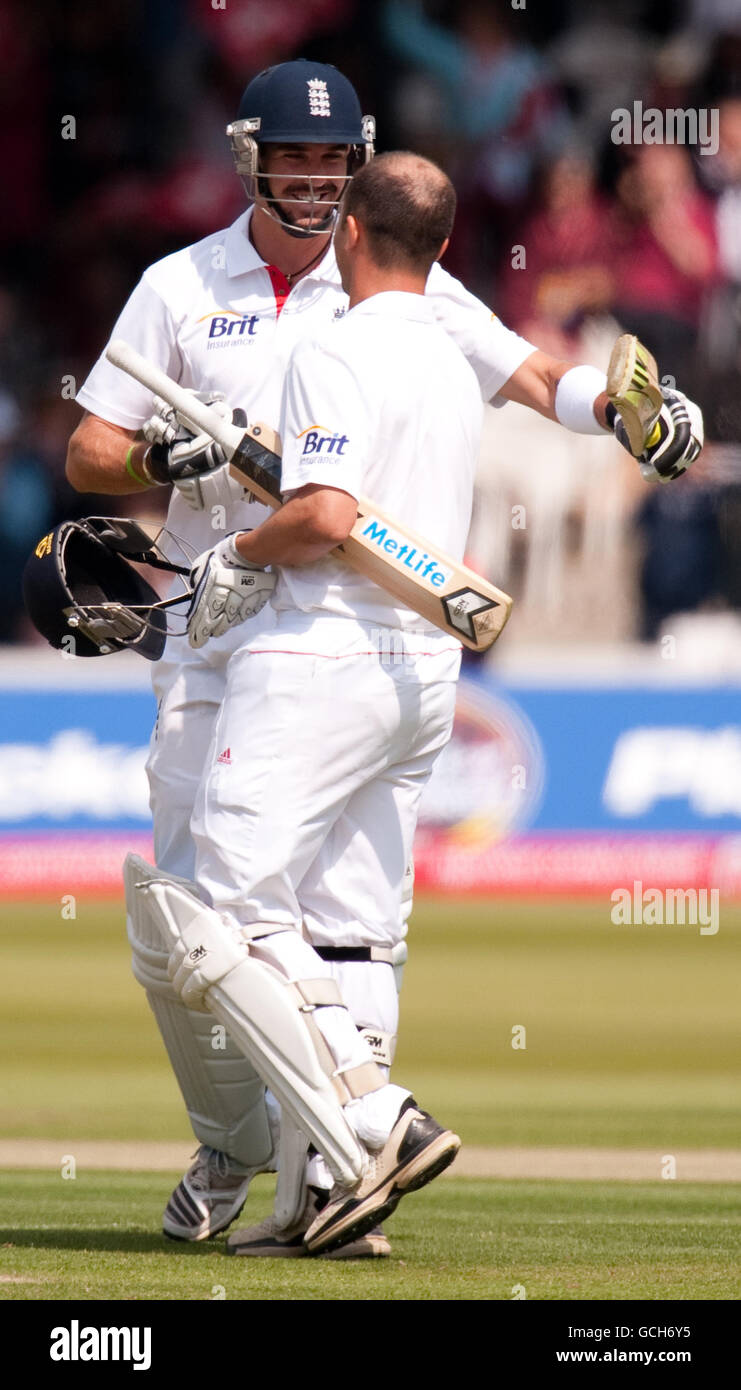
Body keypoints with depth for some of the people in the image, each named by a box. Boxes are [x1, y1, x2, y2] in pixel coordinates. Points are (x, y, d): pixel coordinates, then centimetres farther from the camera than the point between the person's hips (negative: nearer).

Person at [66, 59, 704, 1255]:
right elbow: (89, 456, 6)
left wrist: (619, 403, -24)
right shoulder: (181, 288, 7)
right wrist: (170, 458, -15)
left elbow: (531, 375, -3)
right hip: (216, 647, 1)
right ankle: (231, 1147, 22)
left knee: (350, 911, -11)